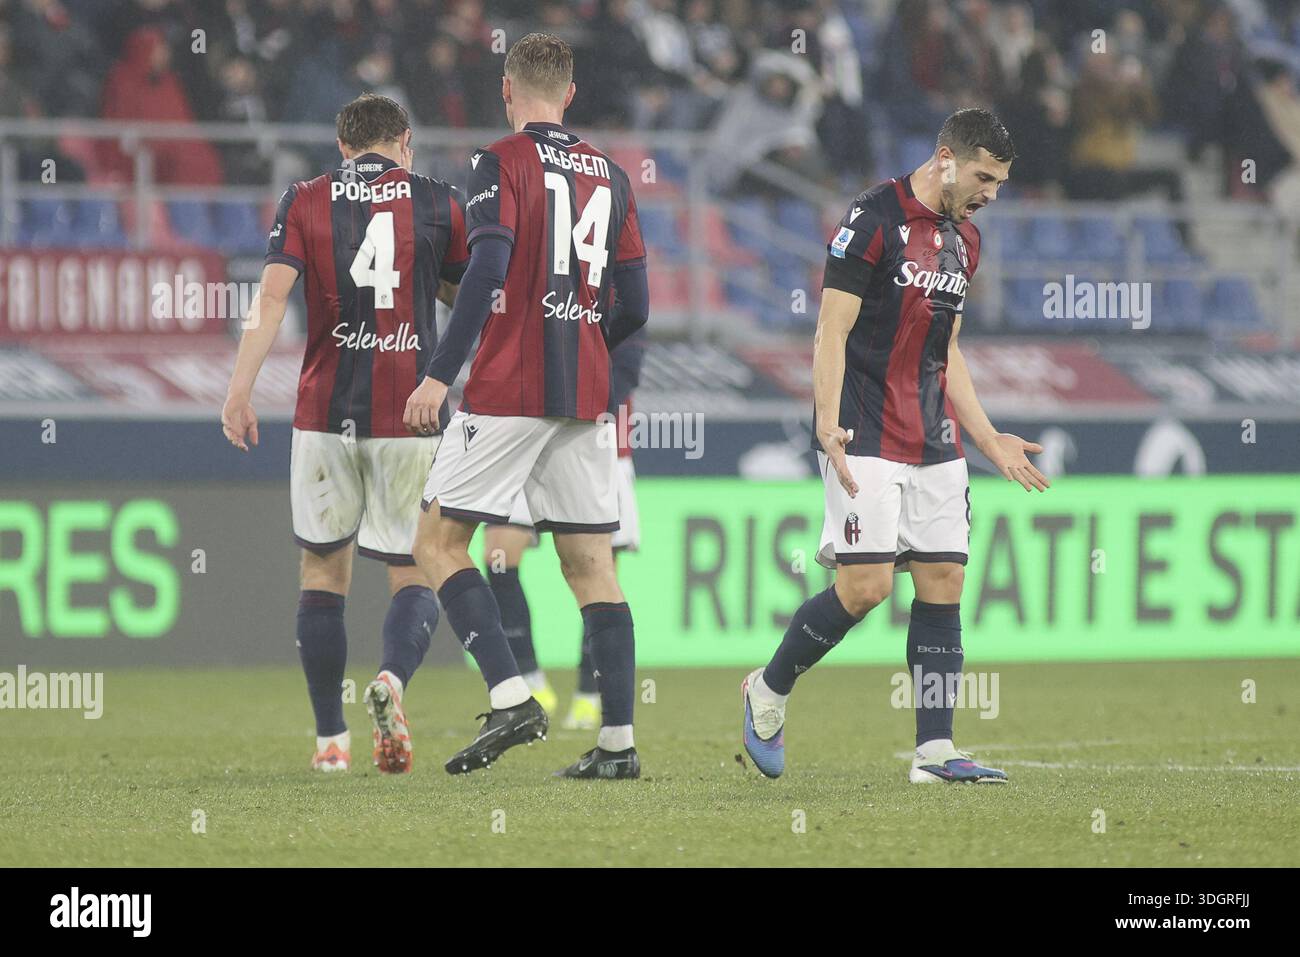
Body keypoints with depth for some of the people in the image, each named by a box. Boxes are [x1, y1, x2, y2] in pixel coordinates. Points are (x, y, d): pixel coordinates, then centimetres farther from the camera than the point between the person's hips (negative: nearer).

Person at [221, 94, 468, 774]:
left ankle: (330, 738, 11)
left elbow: (273, 295, -8)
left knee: (323, 571, 13)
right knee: (414, 574, 6)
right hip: (410, 412, -1)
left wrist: (240, 388, -11)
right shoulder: (437, 202, 4)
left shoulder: (304, 202, 4)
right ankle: (392, 680, -25)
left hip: (326, 412, 1)